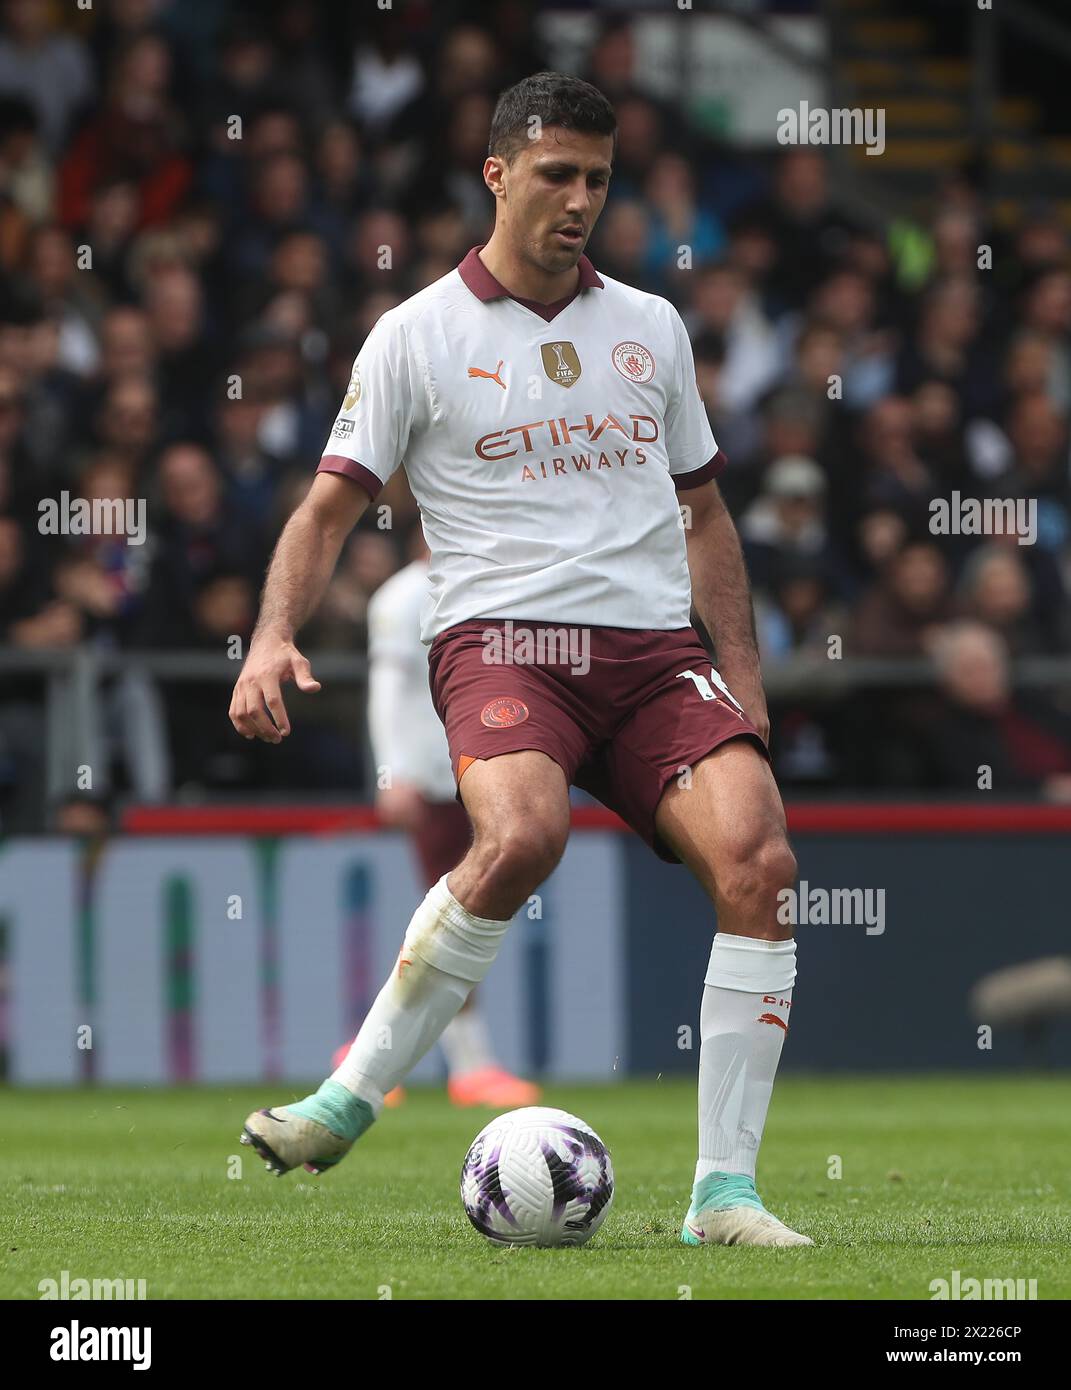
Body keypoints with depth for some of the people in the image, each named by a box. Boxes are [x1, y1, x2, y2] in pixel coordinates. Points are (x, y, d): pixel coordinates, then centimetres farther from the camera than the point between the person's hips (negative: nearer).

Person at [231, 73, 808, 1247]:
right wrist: (273, 637, -13)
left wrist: (743, 677, 18)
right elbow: (331, 505, 5)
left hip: (655, 649, 4)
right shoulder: (416, 336, 5)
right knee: (522, 834, -35)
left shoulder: (650, 326, 18)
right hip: (501, 641, -4)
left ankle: (724, 1193, -14)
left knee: (756, 859, -20)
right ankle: (346, 1104, -20)